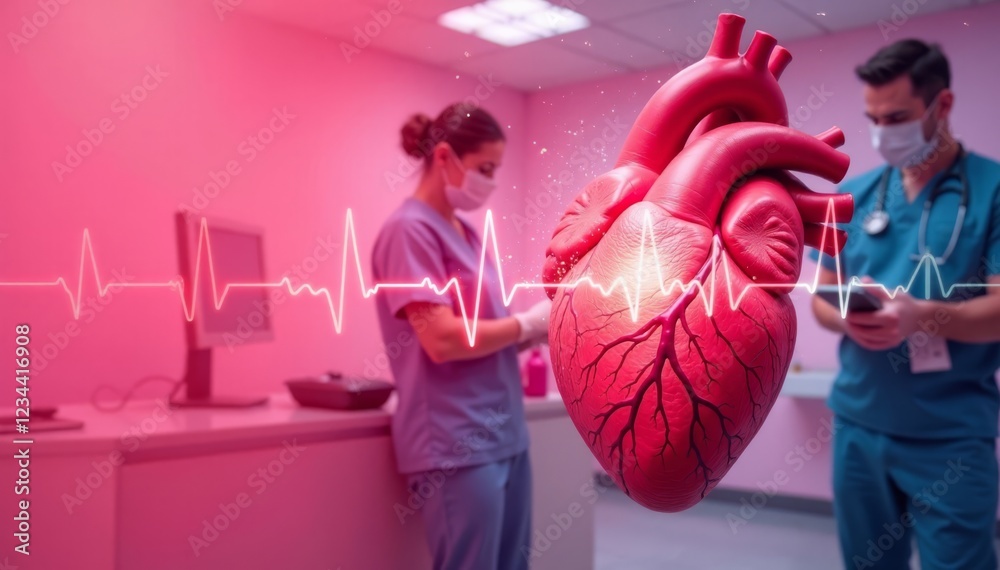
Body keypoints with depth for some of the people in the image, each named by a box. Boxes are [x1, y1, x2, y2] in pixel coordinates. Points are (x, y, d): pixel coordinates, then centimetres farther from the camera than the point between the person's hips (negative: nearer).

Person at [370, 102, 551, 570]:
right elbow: (443, 339, -20)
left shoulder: (466, 233, 14)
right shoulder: (409, 230, -11)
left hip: (505, 435, 9)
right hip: (456, 445, -8)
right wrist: (528, 323, -9)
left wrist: (540, 331, 0)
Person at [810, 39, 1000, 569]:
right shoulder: (852, 196, 7)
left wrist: (920, 316, -29)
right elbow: (822, 297, 10)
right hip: (858, 421, 4)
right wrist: (849, 317, -13)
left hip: (951, 433, -4)